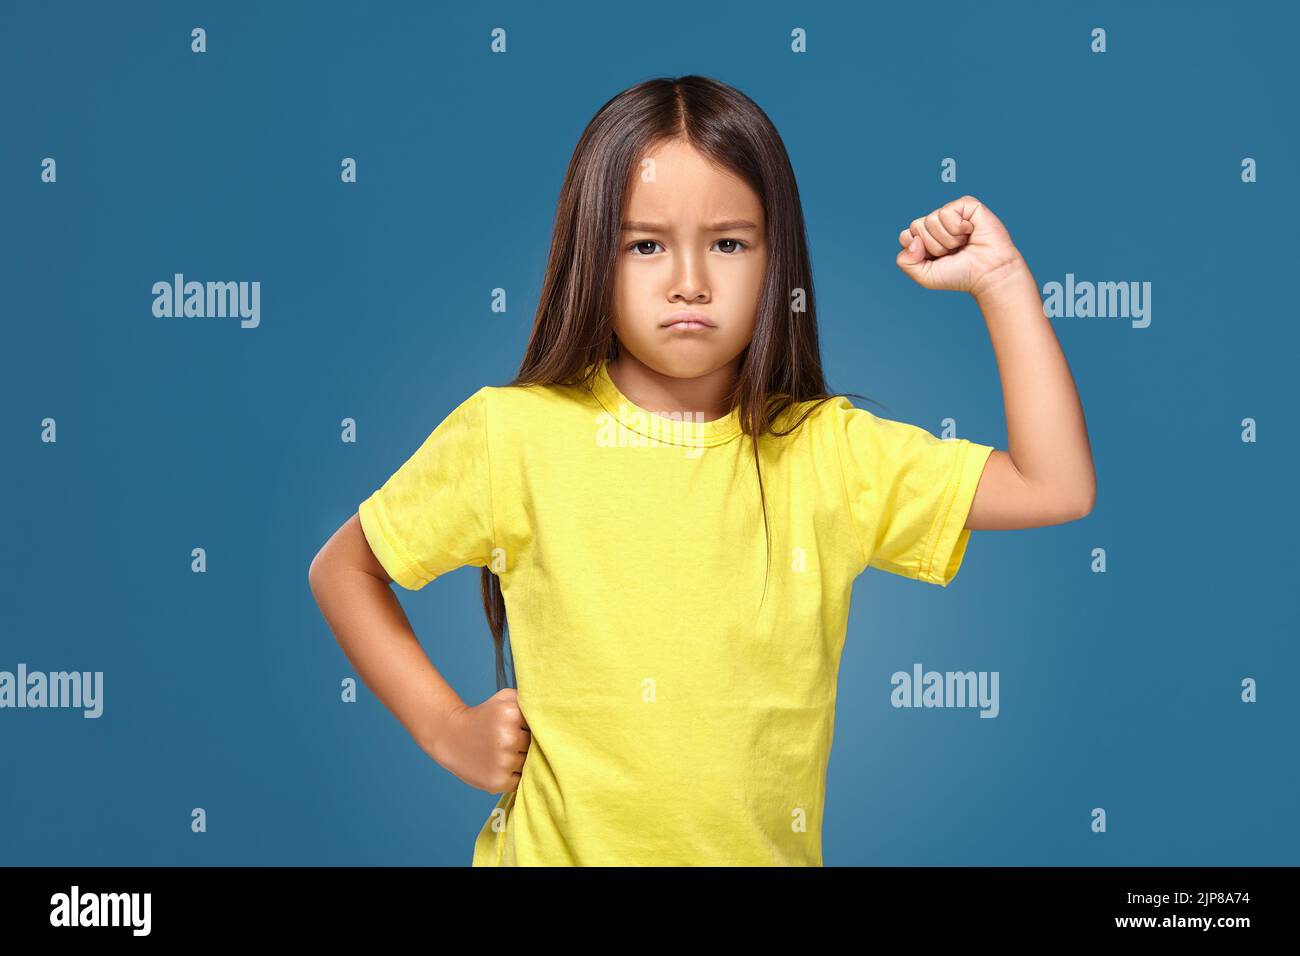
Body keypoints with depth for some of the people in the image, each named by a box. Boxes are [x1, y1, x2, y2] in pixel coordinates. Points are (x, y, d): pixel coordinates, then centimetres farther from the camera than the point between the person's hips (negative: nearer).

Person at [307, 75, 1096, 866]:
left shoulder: (830, 452, -6)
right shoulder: (512, 437, -11)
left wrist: (1001, 281, -11)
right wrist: (447, 727, -7)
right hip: (562, 846, -2)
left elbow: (1058, 489, -10)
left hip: (768, 849, 3)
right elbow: (343, 569, 1)